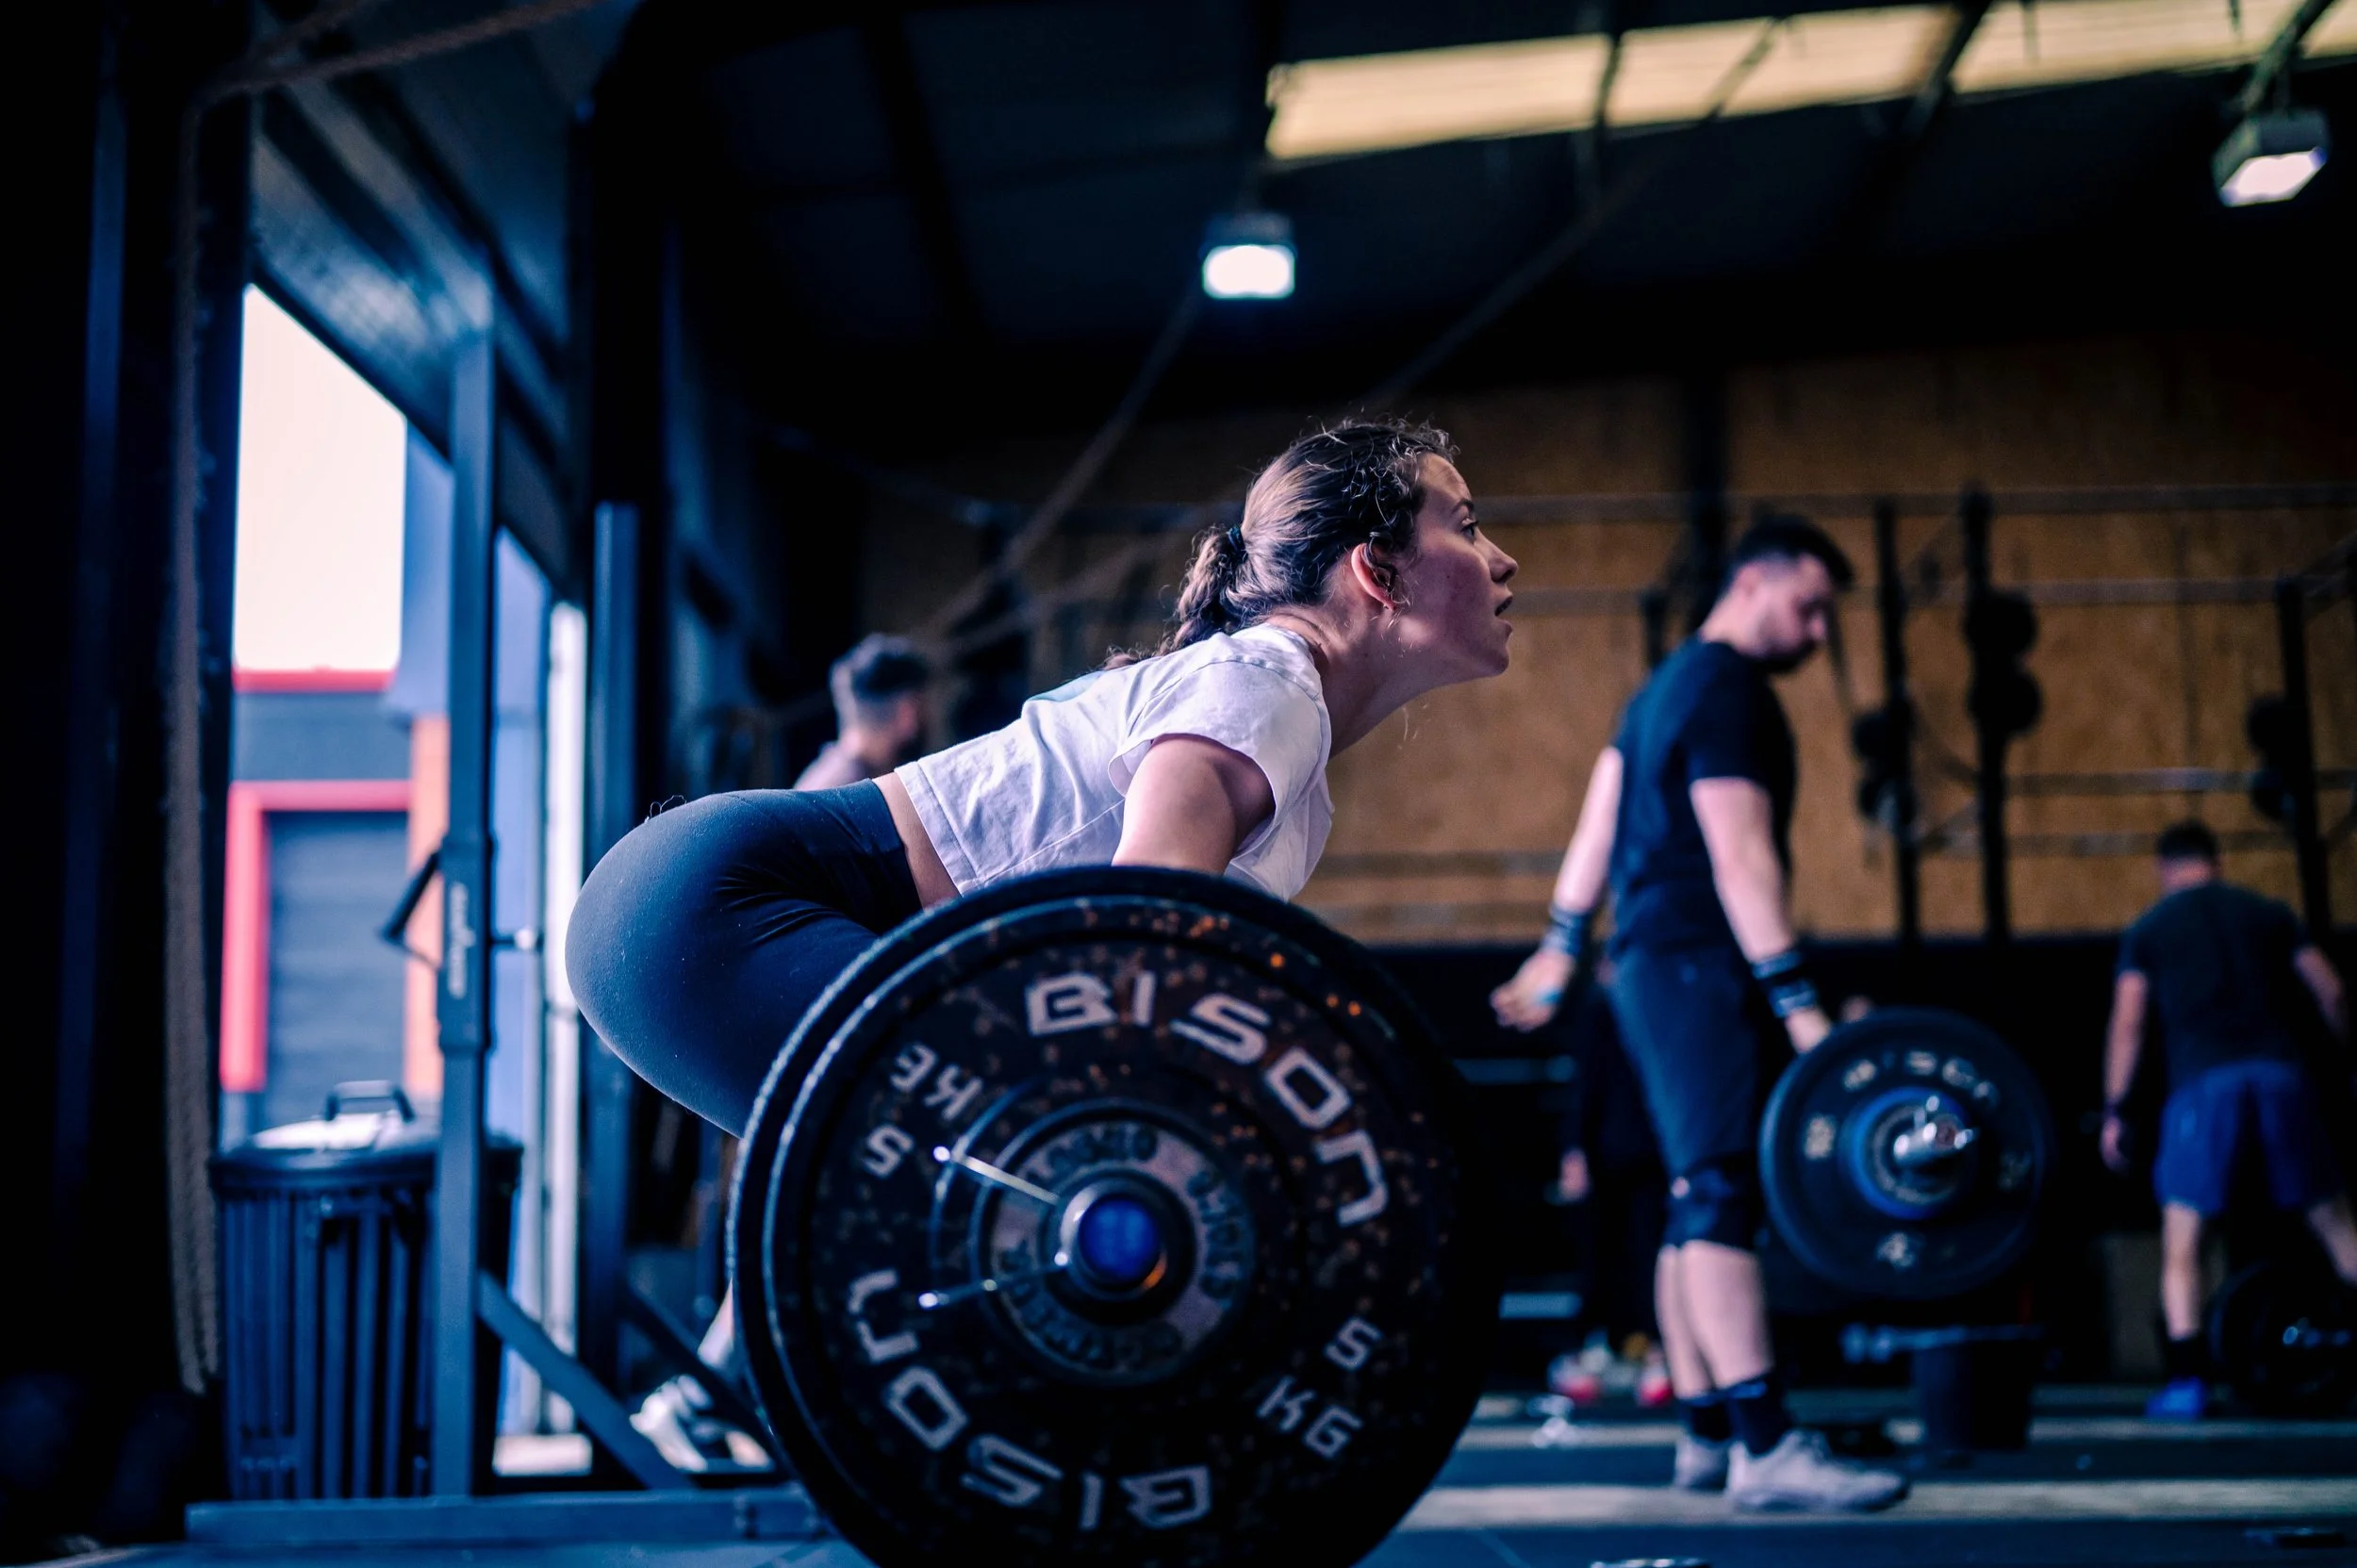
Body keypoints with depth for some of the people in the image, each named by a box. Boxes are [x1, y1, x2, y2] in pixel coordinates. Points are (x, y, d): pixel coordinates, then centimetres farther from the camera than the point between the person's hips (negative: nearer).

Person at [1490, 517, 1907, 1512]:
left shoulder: (1670, 687, 21)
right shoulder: (1729, 693, -11)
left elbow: (1601, 821, 21)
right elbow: (1740, 856, -19)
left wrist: (1561, 949, 23)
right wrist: (1798, 1001, -22)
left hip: (1656, 966, 11)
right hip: (1700, 965, -11)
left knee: (1699, 1203, 11)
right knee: (1723, 1194, -18)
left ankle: (1705, 1435, 14)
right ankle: (1765, 1449, -25)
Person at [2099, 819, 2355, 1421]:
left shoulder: (2147, 930, 13)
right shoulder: (2269, 913, 17)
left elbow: (2128, 1024, 4)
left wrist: (2113, 1112, 6)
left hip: (2203, 1083, -2)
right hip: (2281, 1074, 2)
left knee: (2182, 1236, 2)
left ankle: (2186, 1379, -9)